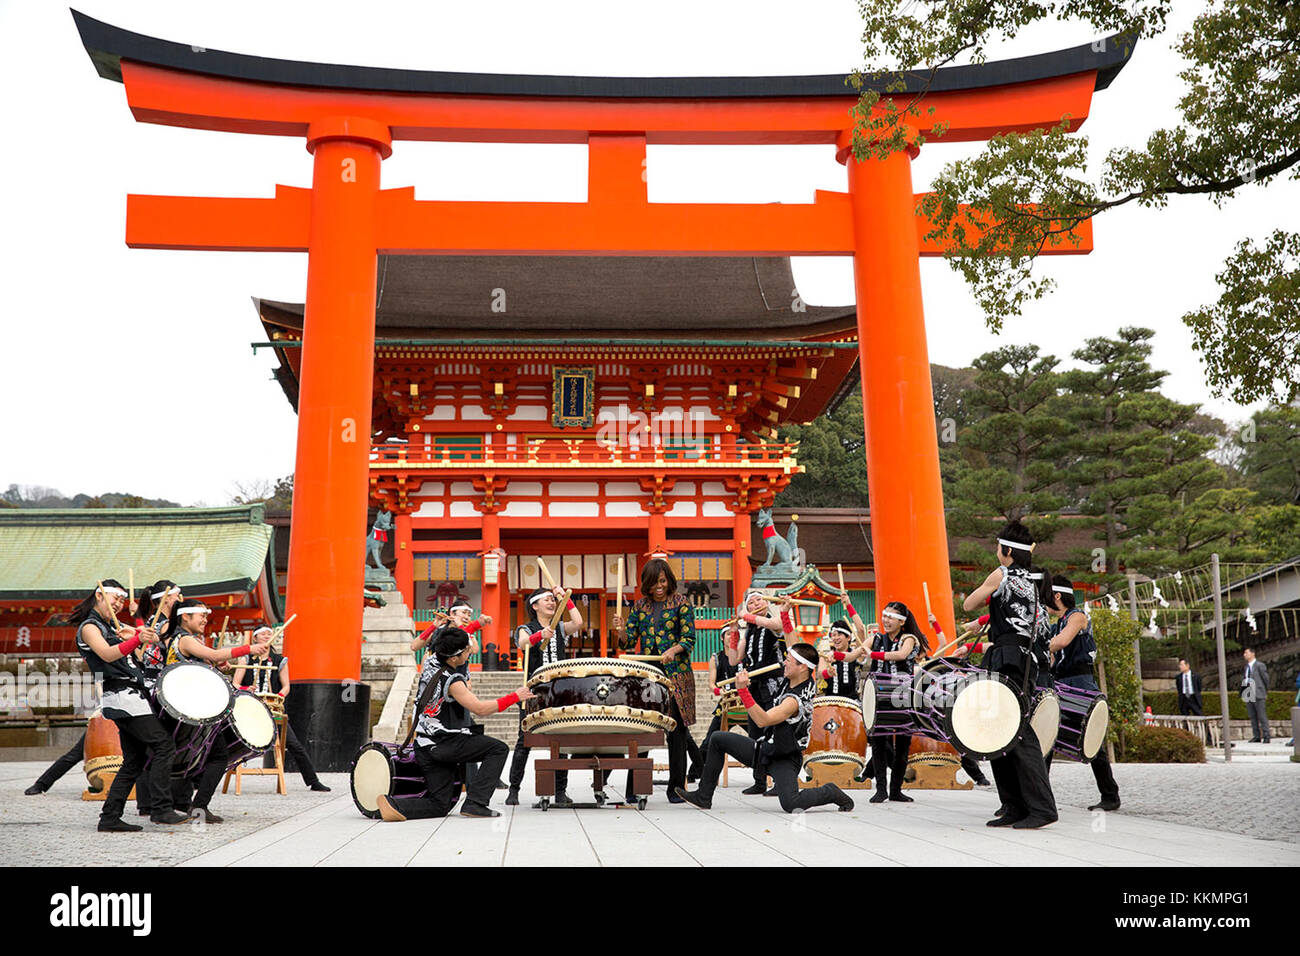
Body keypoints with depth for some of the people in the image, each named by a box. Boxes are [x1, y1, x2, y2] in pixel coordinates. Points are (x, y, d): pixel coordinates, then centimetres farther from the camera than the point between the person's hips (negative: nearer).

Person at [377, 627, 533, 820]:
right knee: (499, 748, -5)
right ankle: (475, 803, -11)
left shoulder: (430, 662, 5)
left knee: (440, 805, 12)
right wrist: (515, 697, -14)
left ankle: (392, 805, -6)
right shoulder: (451, 681, -19)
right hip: (442, 744, -8)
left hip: (425, 748, 9)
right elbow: (480, 709, -23)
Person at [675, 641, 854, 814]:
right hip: (764, 749, 10)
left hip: (783, 761, -10)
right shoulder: (799, 680, -4)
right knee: (718, 739, 7)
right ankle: (703, 797, 13)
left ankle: (830, 792, 1)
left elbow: (763, 720, -41)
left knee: (791, 805, -30)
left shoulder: (796, 699, -30)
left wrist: (743, 690, -46)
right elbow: (795, 649, 10)